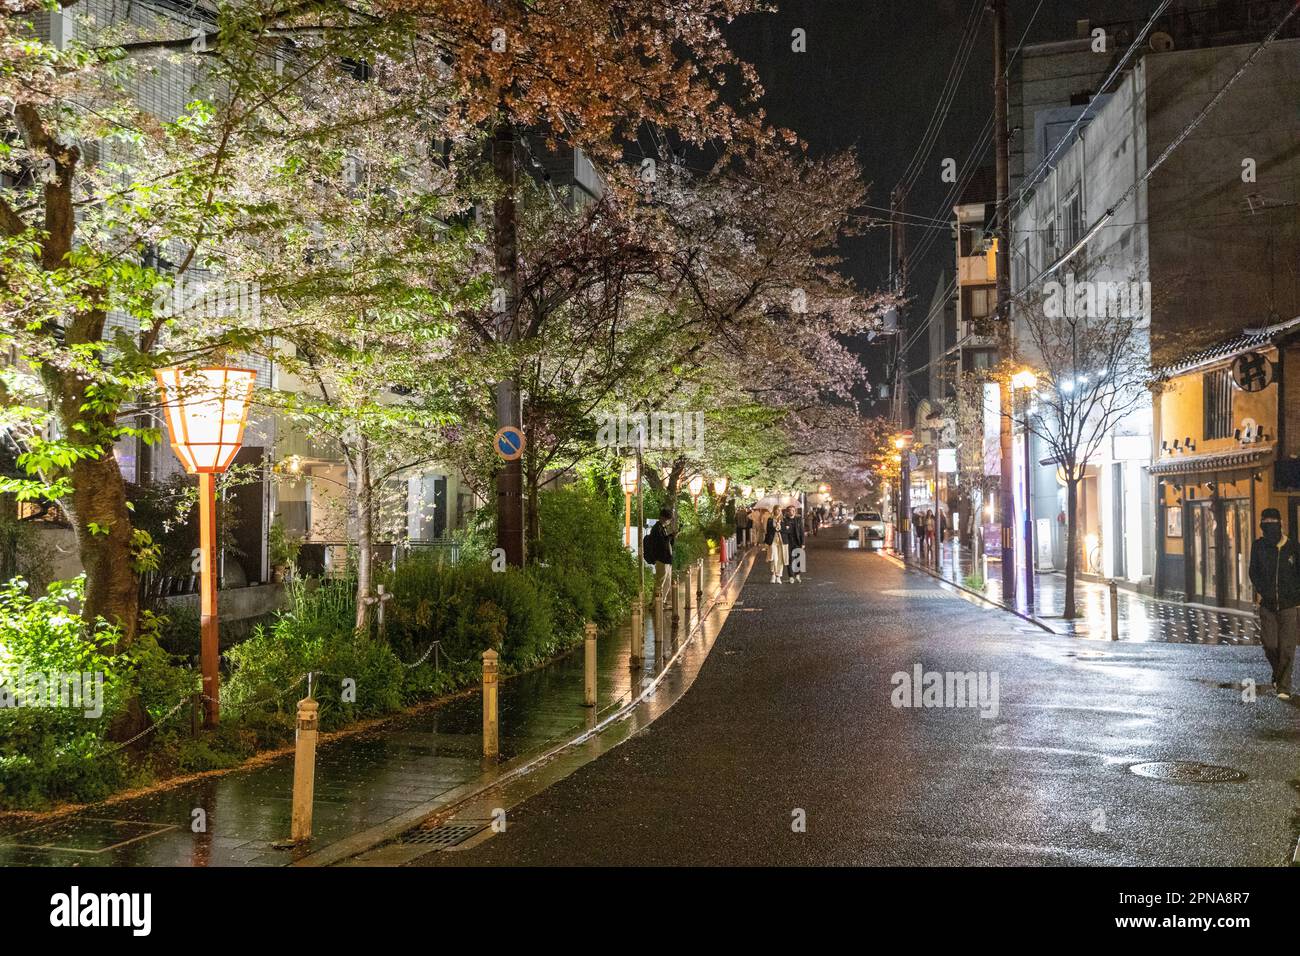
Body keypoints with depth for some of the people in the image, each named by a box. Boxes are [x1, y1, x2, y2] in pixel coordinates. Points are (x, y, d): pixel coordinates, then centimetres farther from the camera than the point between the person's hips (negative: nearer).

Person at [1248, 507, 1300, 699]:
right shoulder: (1258, 546, 4)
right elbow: (1254, 571, 10)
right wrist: (1259, 592, -3)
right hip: (1267, 604, 2)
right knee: (1270, 645, 3)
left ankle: (1283, 687, -1)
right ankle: (1278, 676, 30)